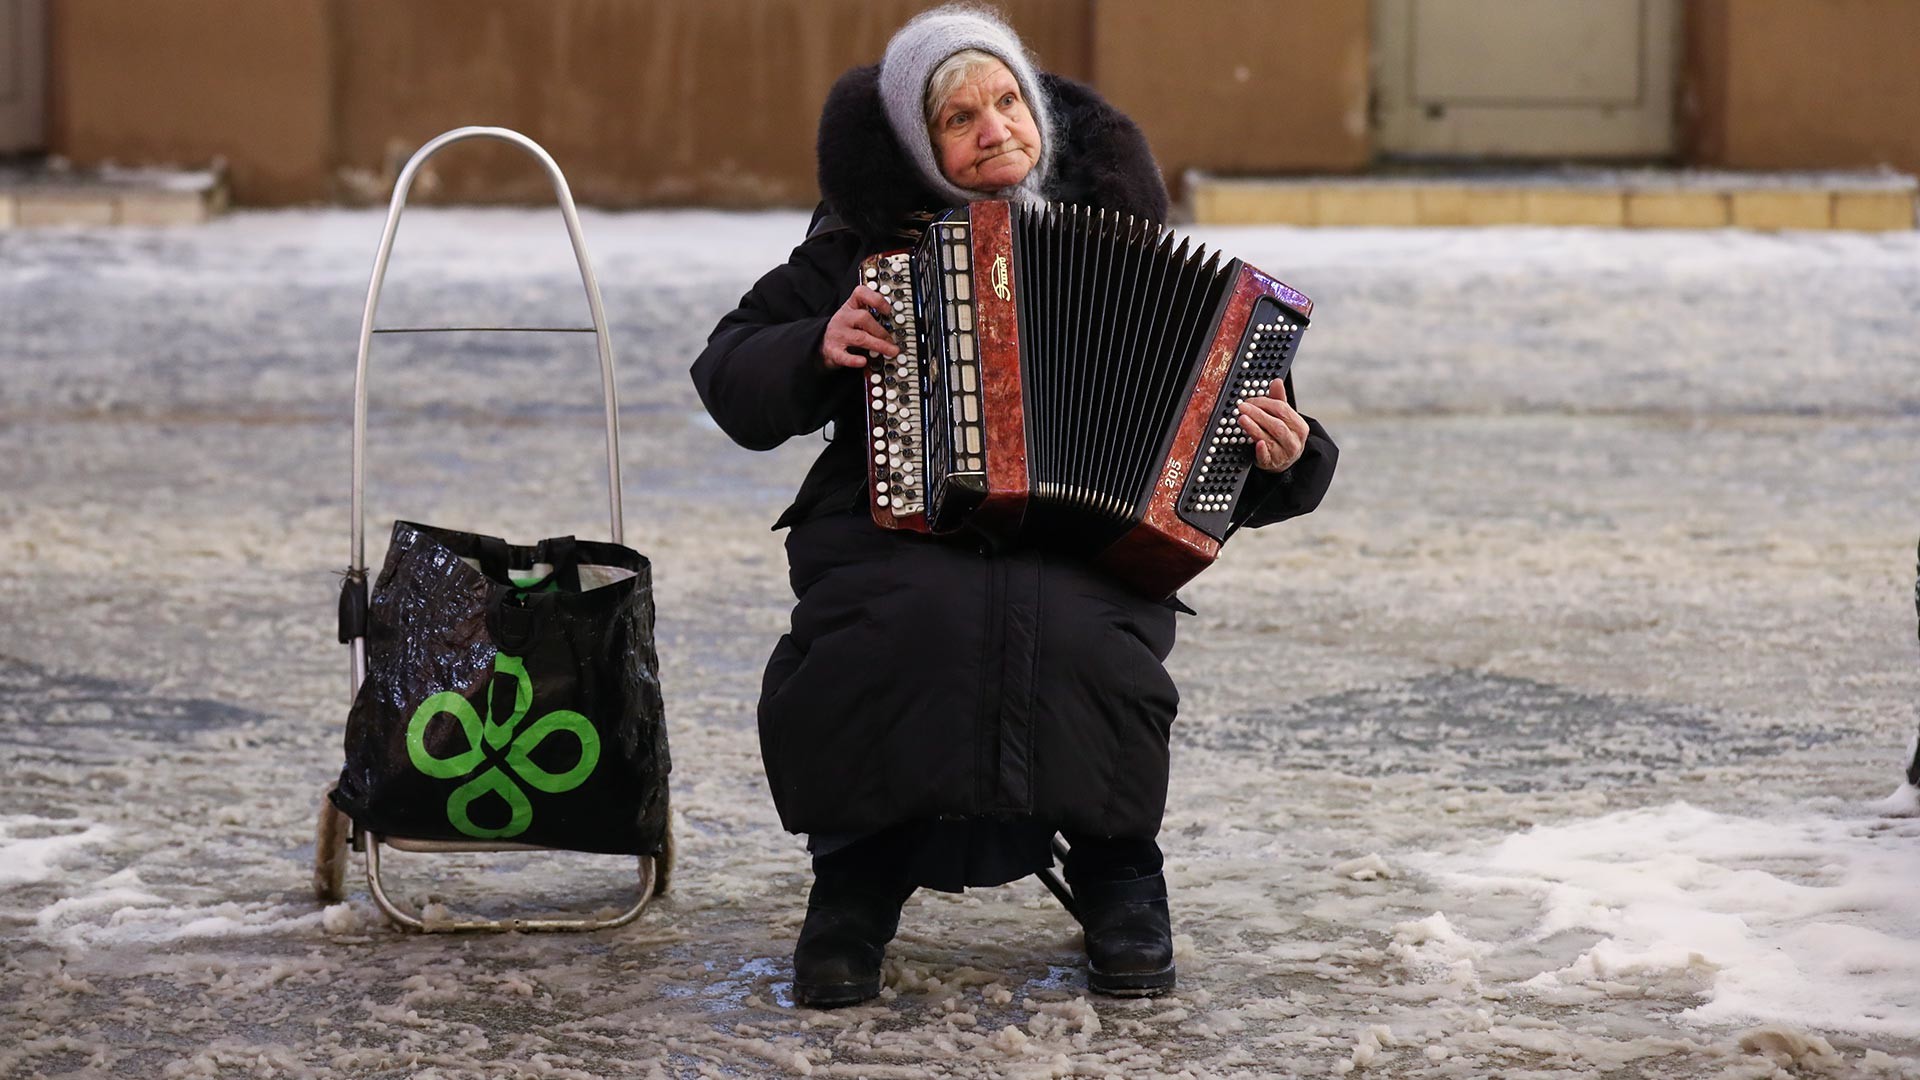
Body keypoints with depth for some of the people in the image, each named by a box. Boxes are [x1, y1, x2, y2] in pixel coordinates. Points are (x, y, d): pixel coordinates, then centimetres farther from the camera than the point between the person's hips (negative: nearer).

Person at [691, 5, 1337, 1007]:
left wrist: (1278, 452, -10)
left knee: (1079, 637, -33)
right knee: (903, 626, -34)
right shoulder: (869, 241, 8)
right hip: (895, 524, 0)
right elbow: (728, 372, 12)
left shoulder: (1113, 231, 9)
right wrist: (816, 351, -9)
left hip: (1084, 535, 0)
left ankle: (1119, 873, -2)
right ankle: (856, 881, -7)